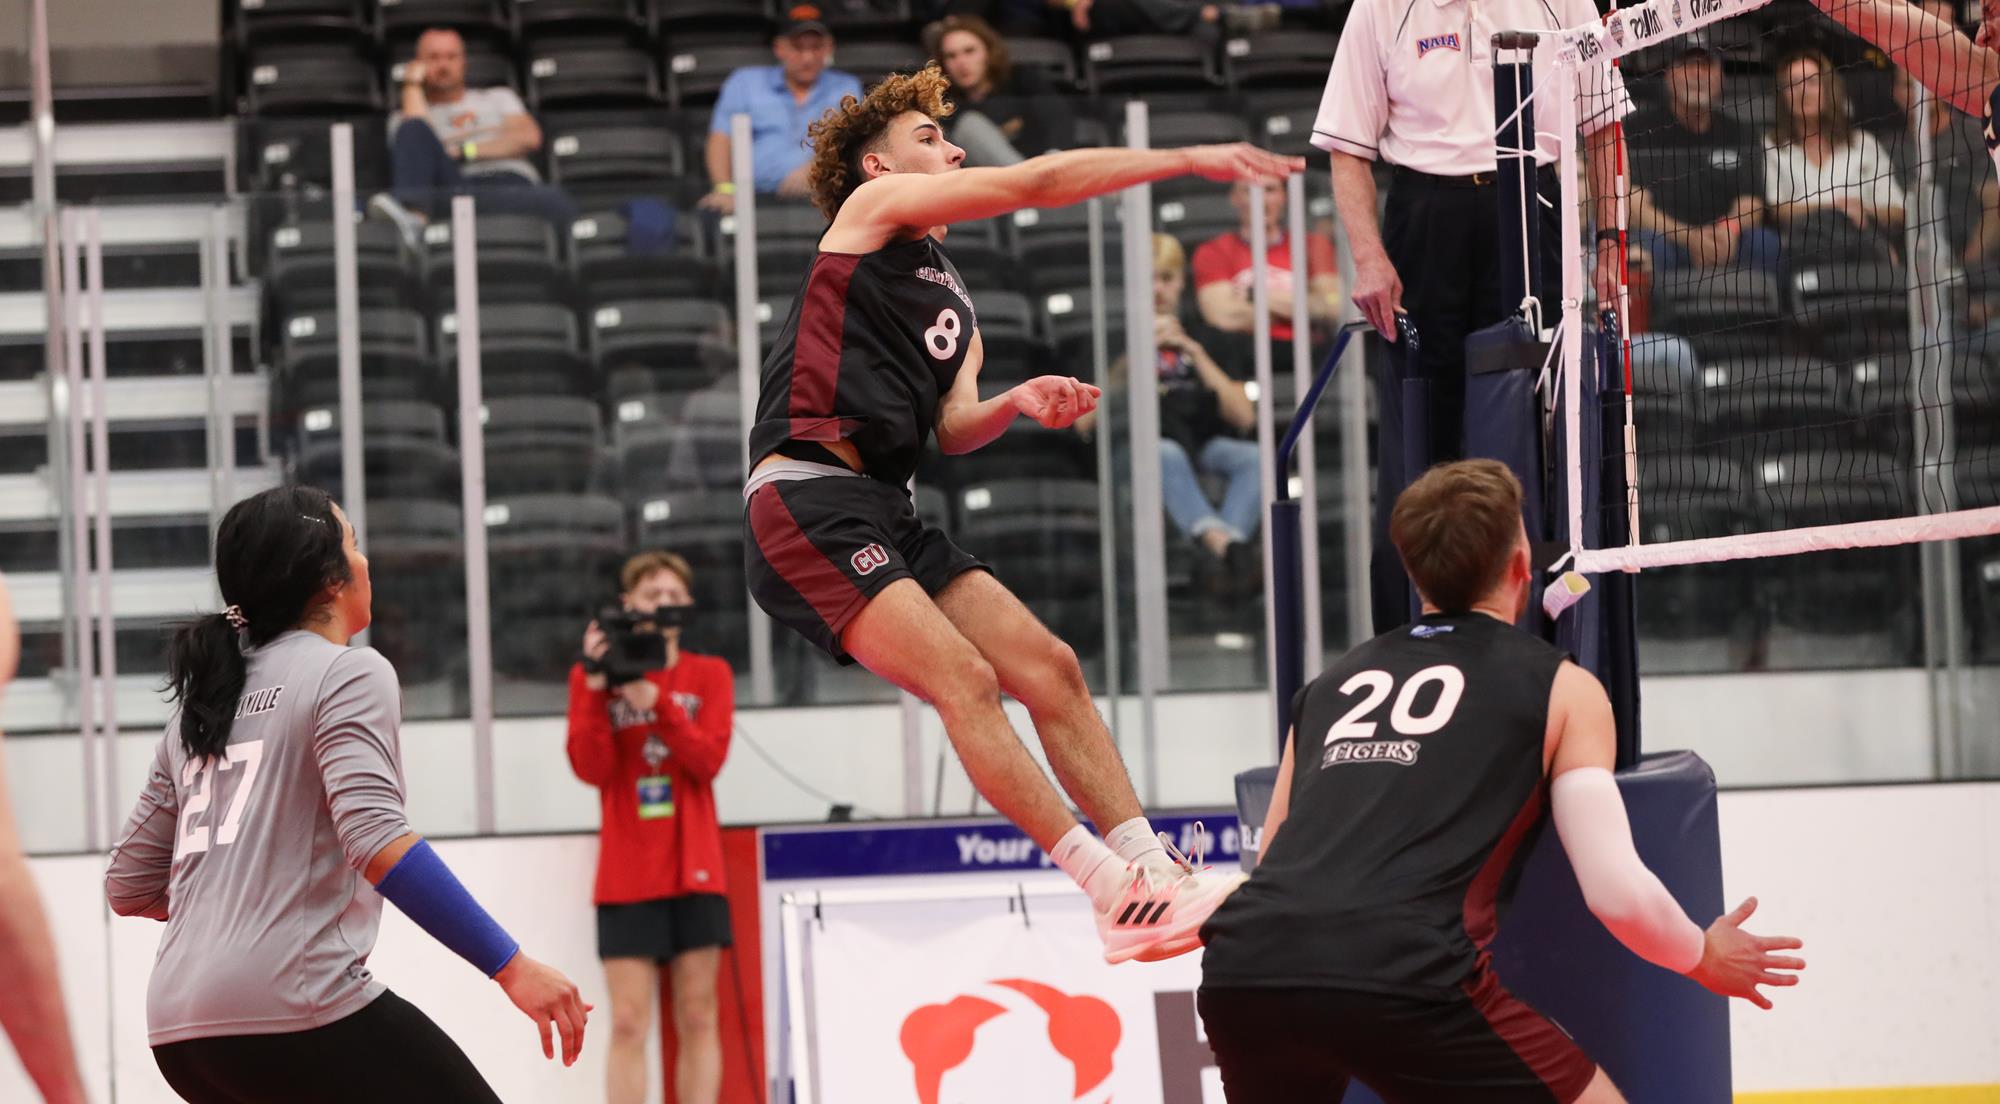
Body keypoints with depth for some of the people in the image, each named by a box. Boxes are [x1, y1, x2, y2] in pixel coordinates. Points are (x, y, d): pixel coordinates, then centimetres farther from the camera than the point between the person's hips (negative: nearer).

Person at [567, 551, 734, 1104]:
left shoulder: (709, 675, 9)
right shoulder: (593, 675, 7)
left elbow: (709, 758, -7)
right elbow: (592, 768, -5)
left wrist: (654, 700, -18)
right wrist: (595, 688, -14)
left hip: (695, 870, 1)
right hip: (627, 875, -1)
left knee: (697, 1017, 0)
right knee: (629, 1023, -7)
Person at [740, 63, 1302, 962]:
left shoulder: (953, 305, 28)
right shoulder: (872, 206, 5)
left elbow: (951, 431, 13)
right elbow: (1039, 181, -2)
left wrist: (1016, 406, -9)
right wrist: (1190, 159, -2)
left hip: (886, 513, 9)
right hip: (808, 503, -9)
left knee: (1050, 668, -1)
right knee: (966, 679, -19)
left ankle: (1154, 873, -4)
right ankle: (1113, 885, -23)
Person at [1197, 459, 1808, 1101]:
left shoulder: (1332, 684, 29)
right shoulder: (1561, 688, 16)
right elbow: (1619, 893, 8)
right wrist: (1704, 958, 28)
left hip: (1247, 968, 5)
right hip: (1404, 976, -5)